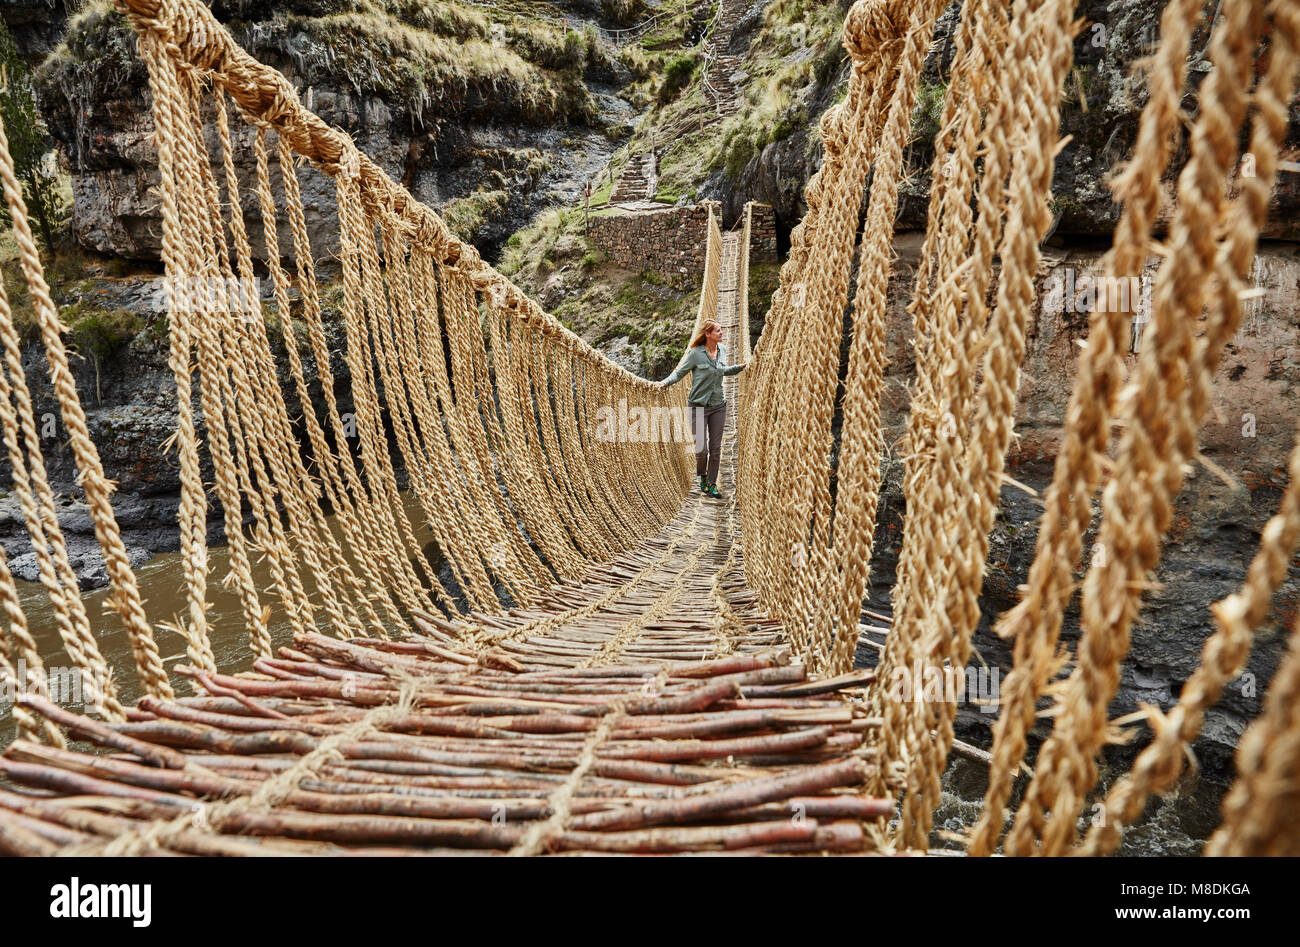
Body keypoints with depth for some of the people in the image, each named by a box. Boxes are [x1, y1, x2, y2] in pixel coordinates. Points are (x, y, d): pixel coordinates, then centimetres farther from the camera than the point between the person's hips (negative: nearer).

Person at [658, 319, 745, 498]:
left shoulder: (722, 350, 6)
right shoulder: (695, 353, -12)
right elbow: (679, 373, -8)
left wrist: (741, 367, 22)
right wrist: (665, 382, -25)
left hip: (718, 406, 5)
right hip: (699, 406, -5)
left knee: (716, 448, 7)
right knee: (702, 449, -7)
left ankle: (711, 484, 20)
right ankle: (702, 475, 24)